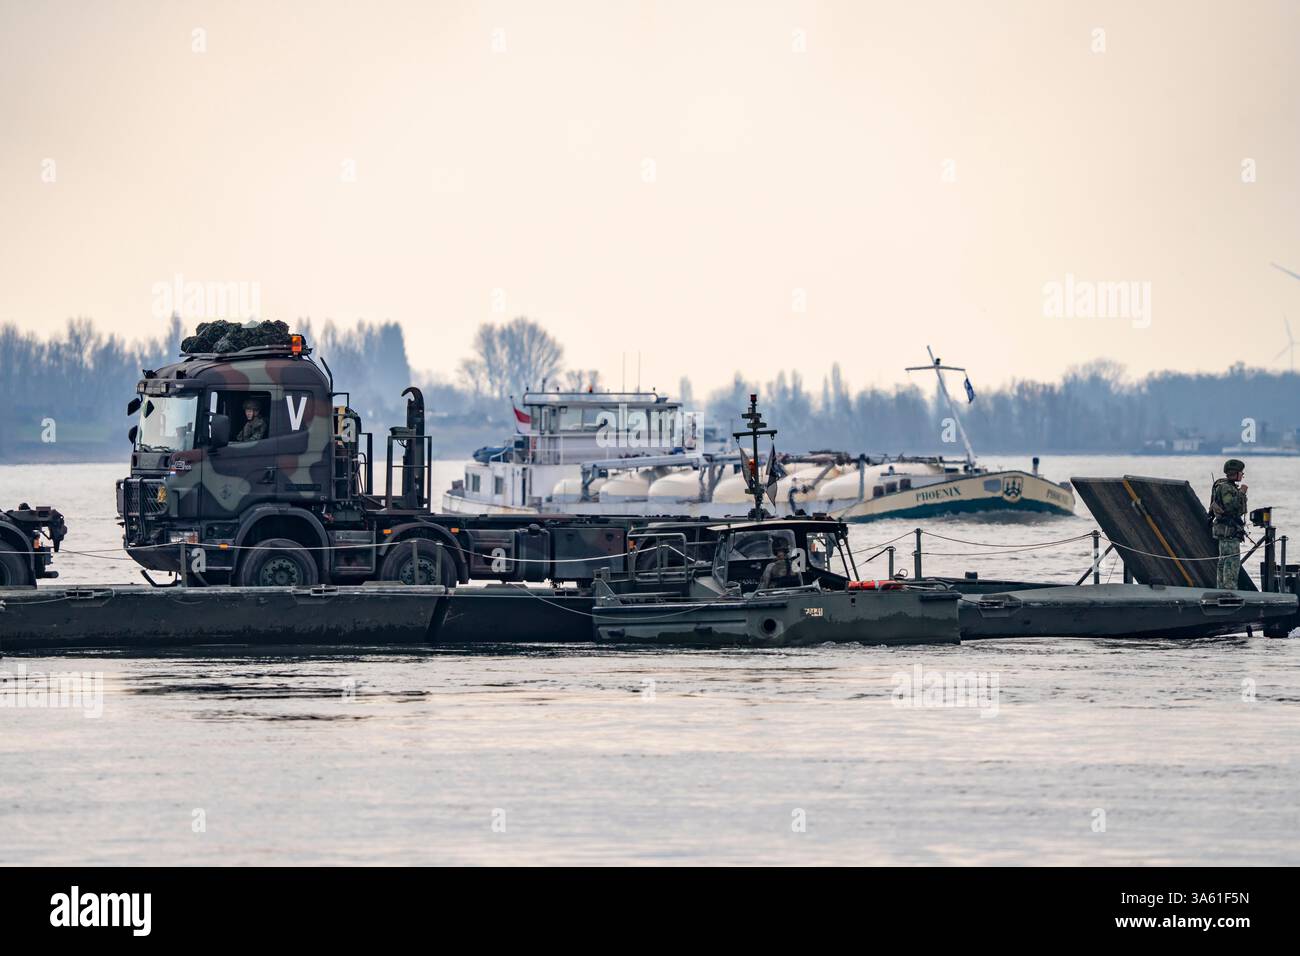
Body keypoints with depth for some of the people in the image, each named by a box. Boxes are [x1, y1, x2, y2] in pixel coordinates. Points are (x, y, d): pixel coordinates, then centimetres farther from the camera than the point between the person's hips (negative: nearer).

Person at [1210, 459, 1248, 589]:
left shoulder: (1229, 487, 17)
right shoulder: (1226, 488, -16)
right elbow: (1231, 507, -25)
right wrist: (1241, 493, -19)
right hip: (1229, 531, -11)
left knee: (1224, 561, 13)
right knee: (1232, 561, -12)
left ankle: (1222, 590, 17)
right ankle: (1230, 590, -15)